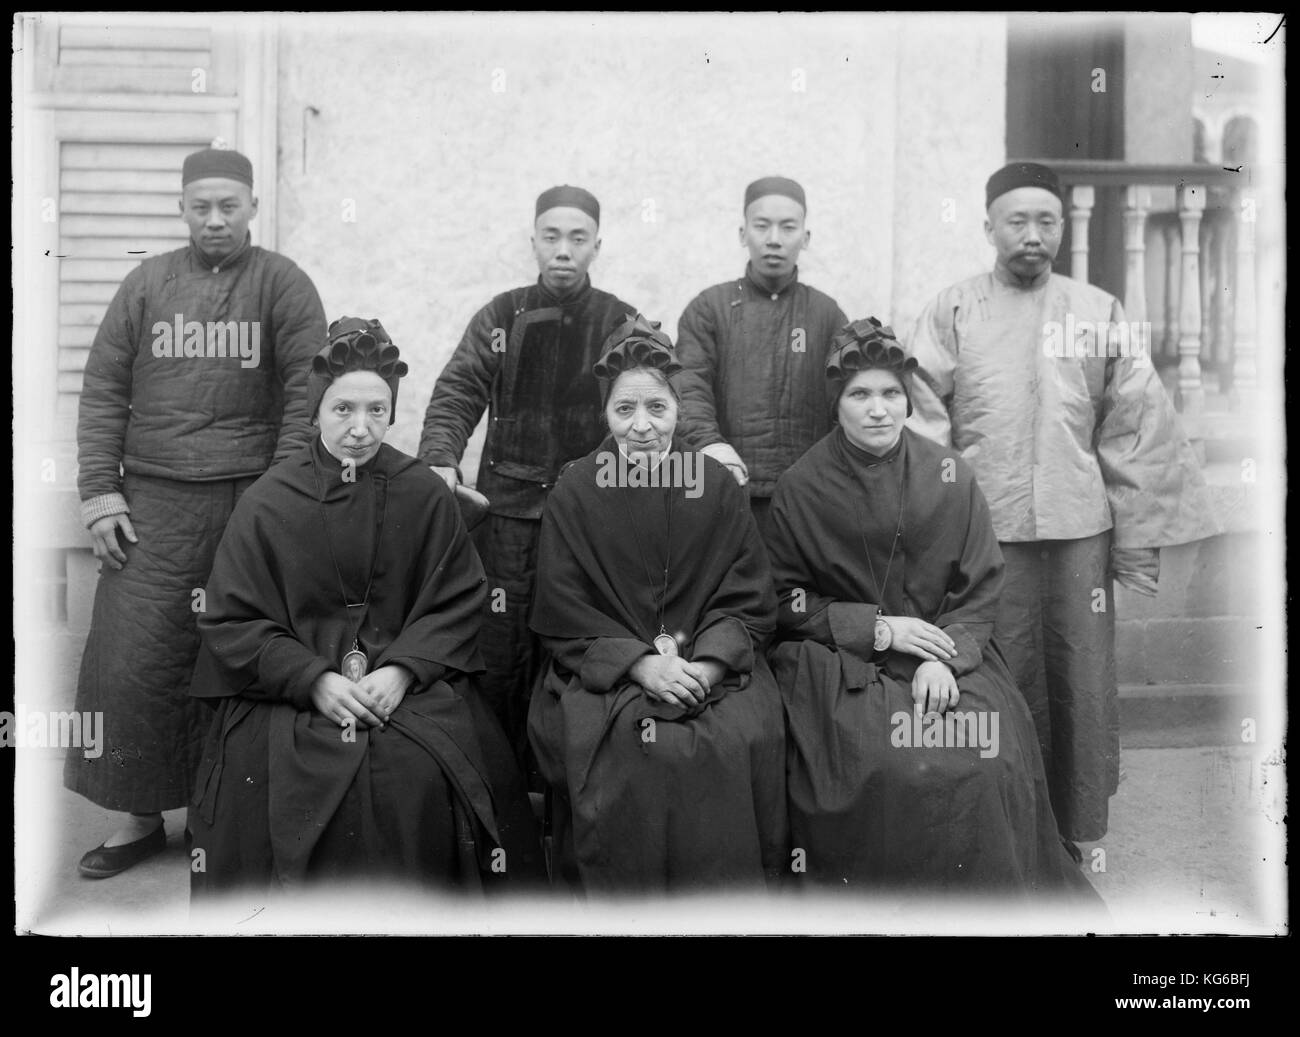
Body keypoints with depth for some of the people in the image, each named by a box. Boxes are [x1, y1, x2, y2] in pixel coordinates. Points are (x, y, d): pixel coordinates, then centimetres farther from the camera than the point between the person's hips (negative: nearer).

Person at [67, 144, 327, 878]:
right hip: (153, 502, 3)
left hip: (251, 500, -2)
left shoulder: (283, 284, 3)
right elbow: (104, 392, 10)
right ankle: (140, 816, 17)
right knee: (131, 661, 1)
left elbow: (306, 394, -4)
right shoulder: (147, 284, 12)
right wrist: (100, 491, 1)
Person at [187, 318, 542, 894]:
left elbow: (456, 605, 3)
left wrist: (402, 670, -13)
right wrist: (315, 680, -13)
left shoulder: (426, 496, 3)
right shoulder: (267, 501, 1)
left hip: (408, 679, 0)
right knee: (276, 771, -25)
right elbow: (232, 620, 0)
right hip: (289, 688, 0)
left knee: (423, 772, -24)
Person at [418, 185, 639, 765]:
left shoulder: (623, 323, 7)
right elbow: (456, 394, -1)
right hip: (507, 509, 1)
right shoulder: (501, 317, 8)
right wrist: (439, 457, -18)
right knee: (498, 655, 2)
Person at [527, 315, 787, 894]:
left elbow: (748, 602, 3)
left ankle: (725, 900, -4)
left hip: (710, 665, 1)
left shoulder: (717, 488, 7)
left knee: (743, 737, -26)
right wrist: (641, 664, -15)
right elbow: (562, 614, -1)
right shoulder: (575, 493, 4)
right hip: (602, 668, -1)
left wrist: (705, 665, -15)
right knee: (632, 747, -29)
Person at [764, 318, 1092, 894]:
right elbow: (787, 599, 2)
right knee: (885, 770, -27)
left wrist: (946, 659, -13)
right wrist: (878, 628, -10)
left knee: (987, 763, -22)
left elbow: (980, 588, 4)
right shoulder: (802, 488, 1)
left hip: (949, 652, 2)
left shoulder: (948, 476, 5)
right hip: (841, 660, -1)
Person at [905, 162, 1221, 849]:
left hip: (1079, 532, 2)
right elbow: (922, 426, 0)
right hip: (983, 531, -1)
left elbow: (1137, 429, 7)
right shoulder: (952, 312, 4)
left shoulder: (1099, 313, 8)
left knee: (1081, 687, 6)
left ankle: (1073, 831, 23)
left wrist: (1138, 541, 3)